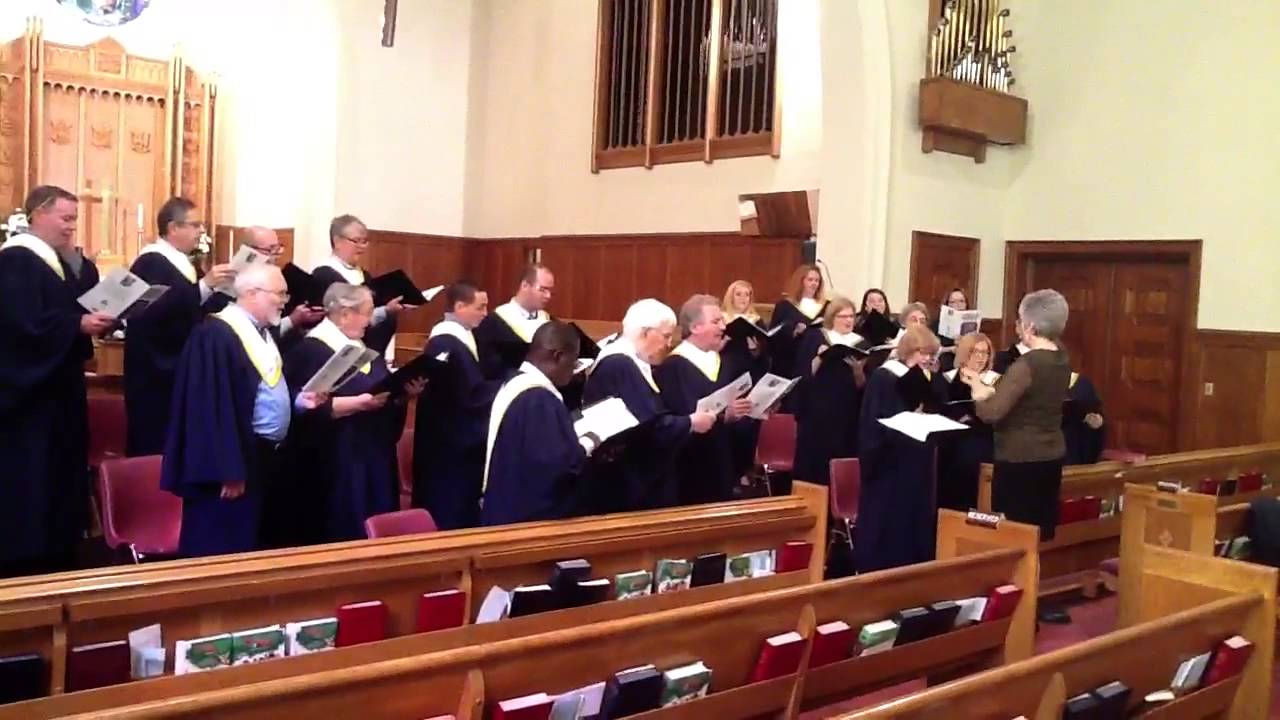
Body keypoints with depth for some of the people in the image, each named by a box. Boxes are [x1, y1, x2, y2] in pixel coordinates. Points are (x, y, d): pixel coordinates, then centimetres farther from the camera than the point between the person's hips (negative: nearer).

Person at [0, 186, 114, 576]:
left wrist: (95, 320, -1)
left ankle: (56, 562, 23)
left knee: (57, 479, 14)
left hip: (56, 392, 10)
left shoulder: (55, 262, 15)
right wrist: (79, 325, -24)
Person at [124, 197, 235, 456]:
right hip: (157, 374, -9)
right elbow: (159, 309, -28)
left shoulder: (180, 262, 17)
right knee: (156, 448, -7)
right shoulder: (151, 262, -13)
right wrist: (204, 285, -30)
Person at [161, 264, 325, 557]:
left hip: (264, 458, 10)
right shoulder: (216, 335, -16)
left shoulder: (263, 333, 14)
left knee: (248, 549, 16)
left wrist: (298, 400, 4)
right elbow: (212, 407, -22)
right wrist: (228, 470, -25)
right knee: (221, 552, -1)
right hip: (235, 461, -10)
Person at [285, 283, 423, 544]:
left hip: (372, 457, 8)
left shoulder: (361, 347, 15)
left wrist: (404, 392, -1)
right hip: (334, 461, -8)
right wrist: (358, 403, -26)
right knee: (341, 531, -2)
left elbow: (384, 390, 18)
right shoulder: (311, 349, -11)